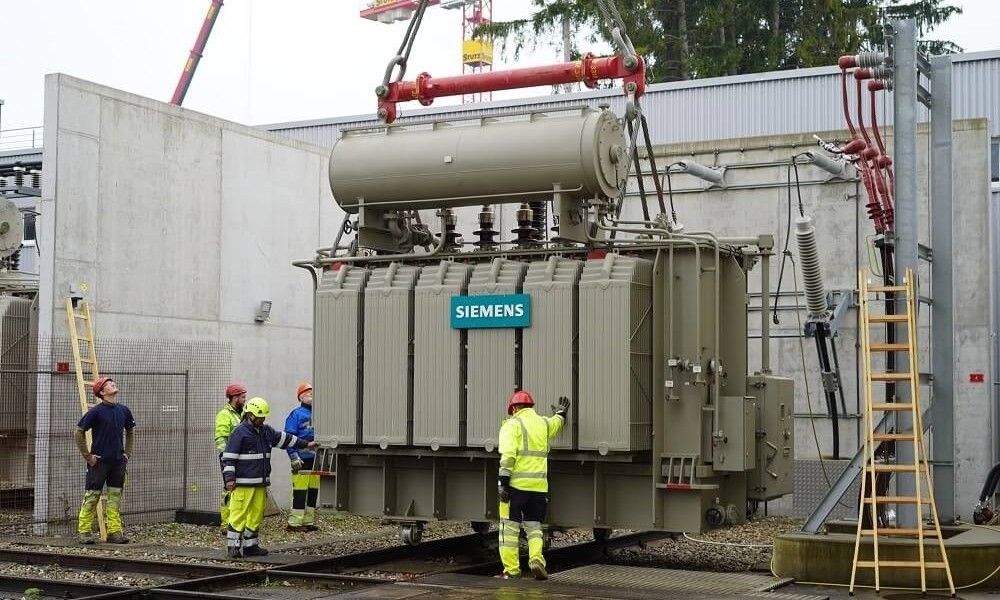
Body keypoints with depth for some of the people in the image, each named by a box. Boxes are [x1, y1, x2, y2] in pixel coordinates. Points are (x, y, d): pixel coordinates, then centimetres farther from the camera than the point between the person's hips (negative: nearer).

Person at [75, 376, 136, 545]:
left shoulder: (124, 410, 6)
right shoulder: (96, 411, -11)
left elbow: (130, 432, 21)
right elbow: (78, 432, -9)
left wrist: (127, 453, 12)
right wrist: (87, 456, -8)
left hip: (118, 461, 5)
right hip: (99, 461, -5)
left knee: (115, 496, 8)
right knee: (91, 496, 2)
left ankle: (114, 532, 13)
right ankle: (84, 532, 9)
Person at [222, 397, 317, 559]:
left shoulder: (267, 431, 15)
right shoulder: (239, 433, -9)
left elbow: (284, 439, 27)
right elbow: (229, 457, -10)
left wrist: (305, 444, 30)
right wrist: (229, 478, -16)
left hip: (260, 483, 8)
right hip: (243, 483, -8)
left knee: (257, 515, 10)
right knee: (239, 514, -7)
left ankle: (250, 545, 17)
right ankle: (233, 547, -3)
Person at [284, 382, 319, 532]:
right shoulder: (296, 414, -4)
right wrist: (293, 456, -15)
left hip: (316, 459, 7)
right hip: (302, 460, -7)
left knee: (313, 491, 10)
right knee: (300, 491, -8)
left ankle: (308, 521, 19)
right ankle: (294, 522, -3)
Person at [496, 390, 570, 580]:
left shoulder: (512, 425, -4)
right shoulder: (544, 423, 14)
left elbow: (508, 456, -16)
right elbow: (556, 423, 40)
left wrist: (503, 481, -17)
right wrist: (561, 413, 61)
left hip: (516, 484, -5)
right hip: (538, 486, 5)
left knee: (510, 526, 3)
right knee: (533, 525, 15)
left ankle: (511, 569, 2)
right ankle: (536, 559, -7)